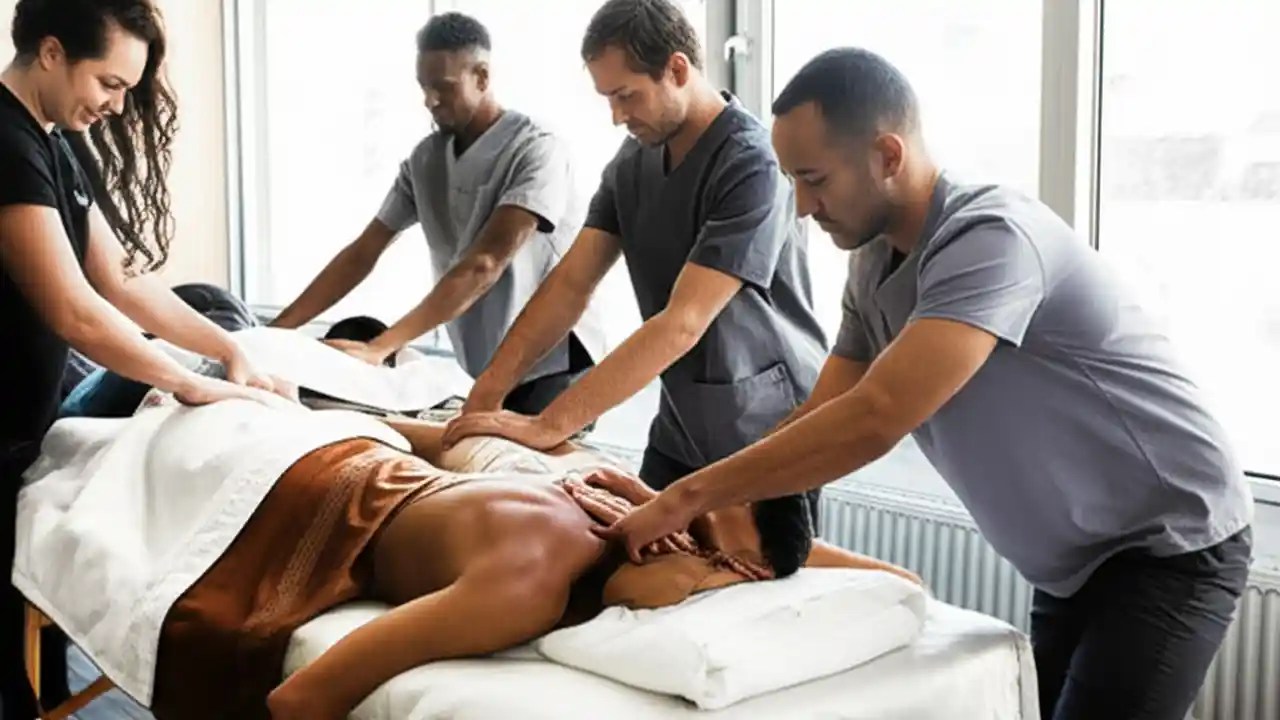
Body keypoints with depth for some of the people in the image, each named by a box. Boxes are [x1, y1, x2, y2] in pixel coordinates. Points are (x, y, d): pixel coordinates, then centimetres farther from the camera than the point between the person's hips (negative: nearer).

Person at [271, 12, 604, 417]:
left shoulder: (536, 150, -17)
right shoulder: (425, 160, 5)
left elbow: (483, 265, -26)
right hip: (486, 370, 6)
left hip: (553, 363, -6)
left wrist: (380, 347, -33)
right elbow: (363, 253, 6)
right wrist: (277, 330, -3)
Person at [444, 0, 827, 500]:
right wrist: (490, 387, -14)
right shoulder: (635, 159, 1)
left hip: (764, 435, -6)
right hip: (678, 430, 6)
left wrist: (549, 425, -31)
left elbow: (682, 324, -29)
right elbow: (572, 282, -1)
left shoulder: (751, 165, -23)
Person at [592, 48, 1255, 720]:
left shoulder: (992, 237, -28)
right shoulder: (873, 265, 0)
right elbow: (822, 420, 1)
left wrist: (688, 497, -32)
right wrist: (676, 504, -11)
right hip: (1076, 557, 8)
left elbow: (874, 421, -37)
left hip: (1169, 546, -8)